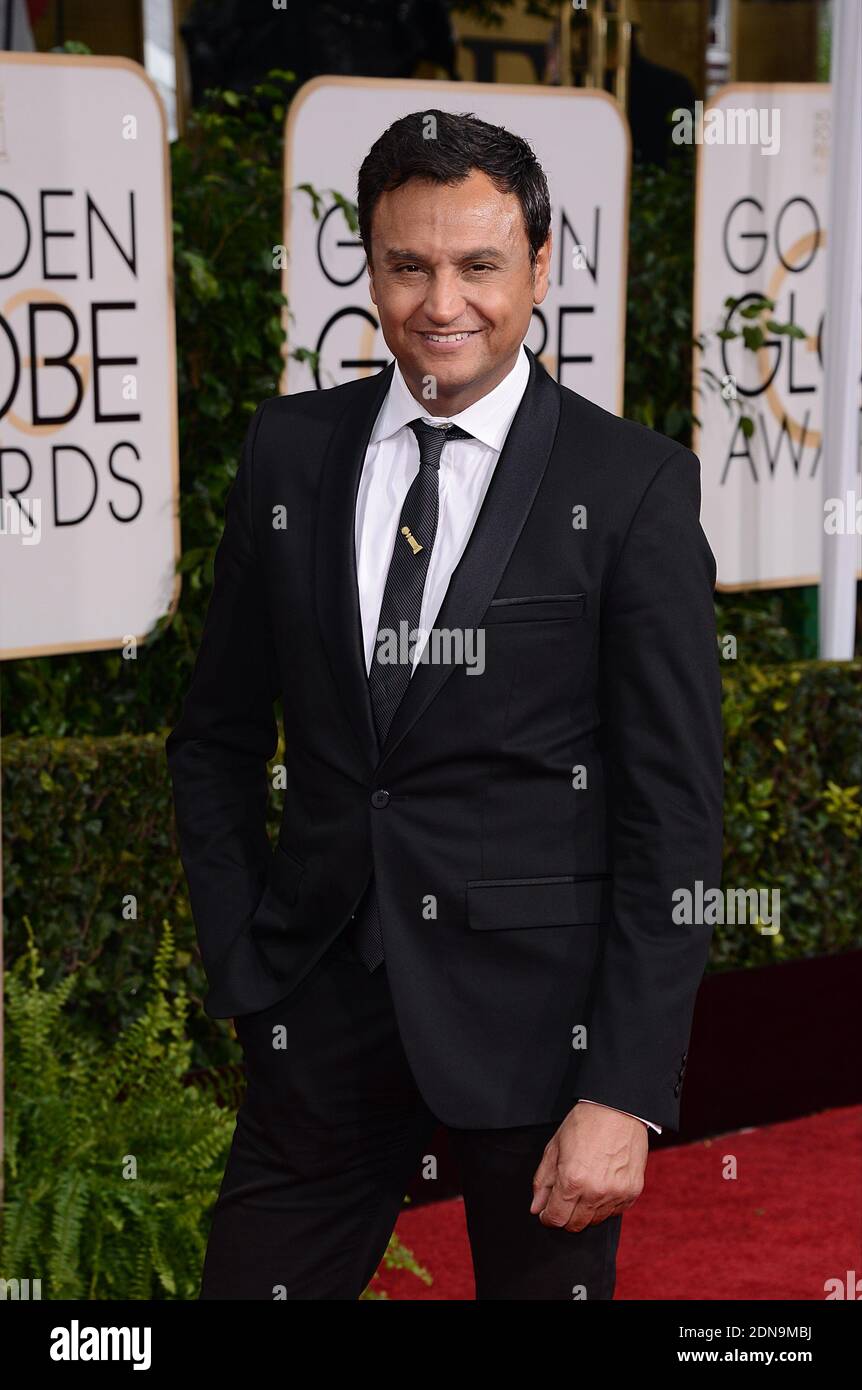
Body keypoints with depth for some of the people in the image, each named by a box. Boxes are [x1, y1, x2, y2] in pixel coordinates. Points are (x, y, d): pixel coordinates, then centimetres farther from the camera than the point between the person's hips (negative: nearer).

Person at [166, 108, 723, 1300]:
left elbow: (674, 811, -8)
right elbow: (218, 738, 13)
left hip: (535, 1009, -3)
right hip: (325, 1004, 3)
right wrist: (240, 967, 3)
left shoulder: (634, 484, -7)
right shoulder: (291, 451, 5)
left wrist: (626, 1092, -12)